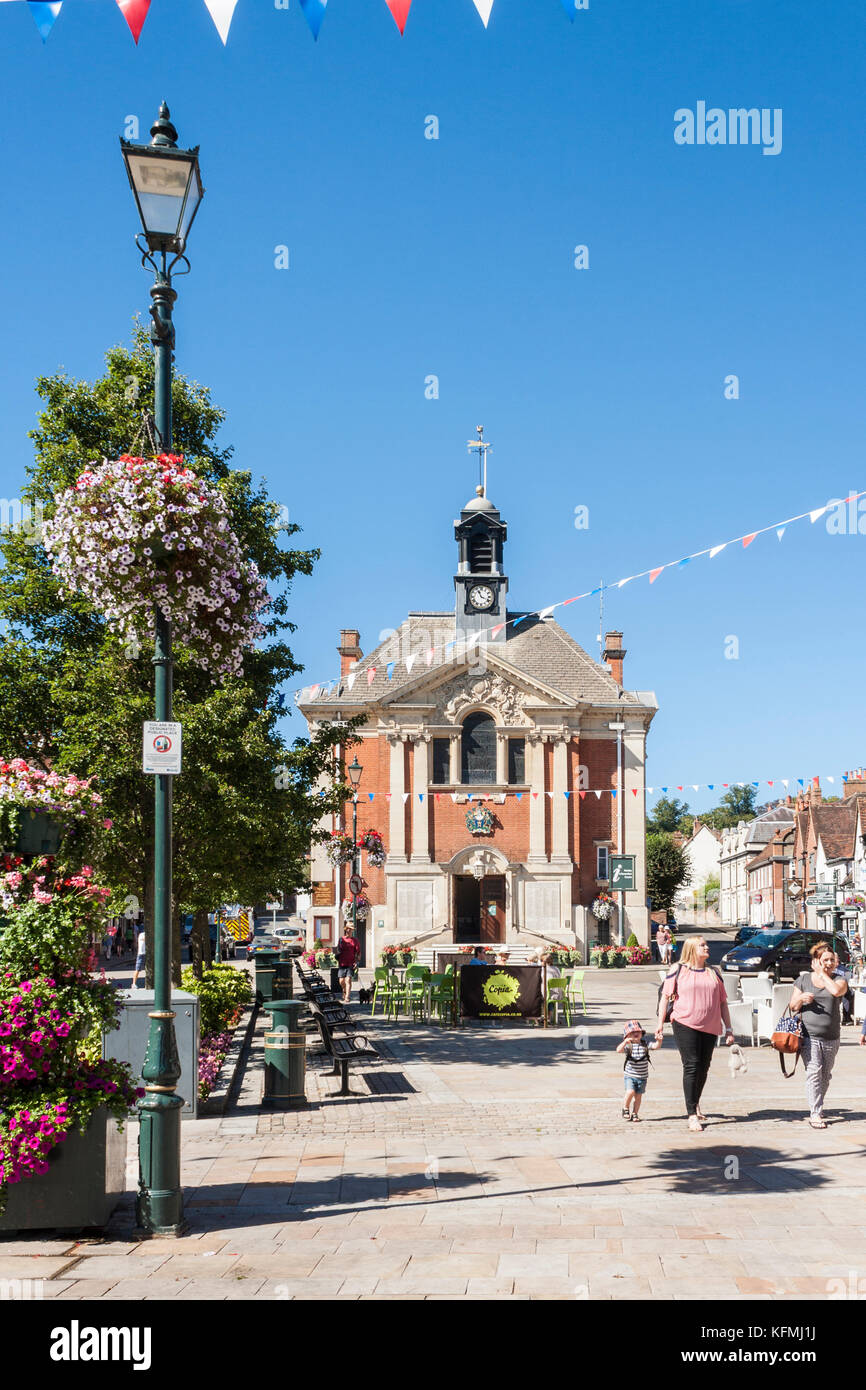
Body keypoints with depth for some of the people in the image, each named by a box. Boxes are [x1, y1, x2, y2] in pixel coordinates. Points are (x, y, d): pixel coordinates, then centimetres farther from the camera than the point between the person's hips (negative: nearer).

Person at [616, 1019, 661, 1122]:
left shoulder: (645, 1043, -1)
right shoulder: (628, 1045, -9)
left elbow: (655, 1046, -14)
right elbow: (619, 1050, -27)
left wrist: (658, 1040, -36)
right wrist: (625, 1042, -45)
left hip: (642, 1076, 3)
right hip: (629, 1075, -3)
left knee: (638, 1095, 7)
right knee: (630, 1091, -19)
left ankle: (634, 1114, 24)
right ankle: (625, 1109, 6)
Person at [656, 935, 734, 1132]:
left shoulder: (714, 974, 14)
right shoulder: (679, 971, 2)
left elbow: (723, 1003, 17)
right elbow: (665, 996, 2)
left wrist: (728, 1029, 11)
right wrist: (660, 1023, -3)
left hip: (709, 1028, 4)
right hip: (685, 1026, -4)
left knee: (703, 1068, 9)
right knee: (691, 1067, -9)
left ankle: (695, 1104, 31)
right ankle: (692, 1115, -6)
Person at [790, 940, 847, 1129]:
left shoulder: (839, 979, 7)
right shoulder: (803, 979, 8)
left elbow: (837, 991, -18)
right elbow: (793, 1007, 10)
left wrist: (823, 973, -7)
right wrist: (801, 998, -11)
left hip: (831, 1037, 2)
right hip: (809, 1036, -2)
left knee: (825, 1075, 9)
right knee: (814, 1073, -11)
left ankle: (817, 1106, 27)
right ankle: (815, 1114, -12)